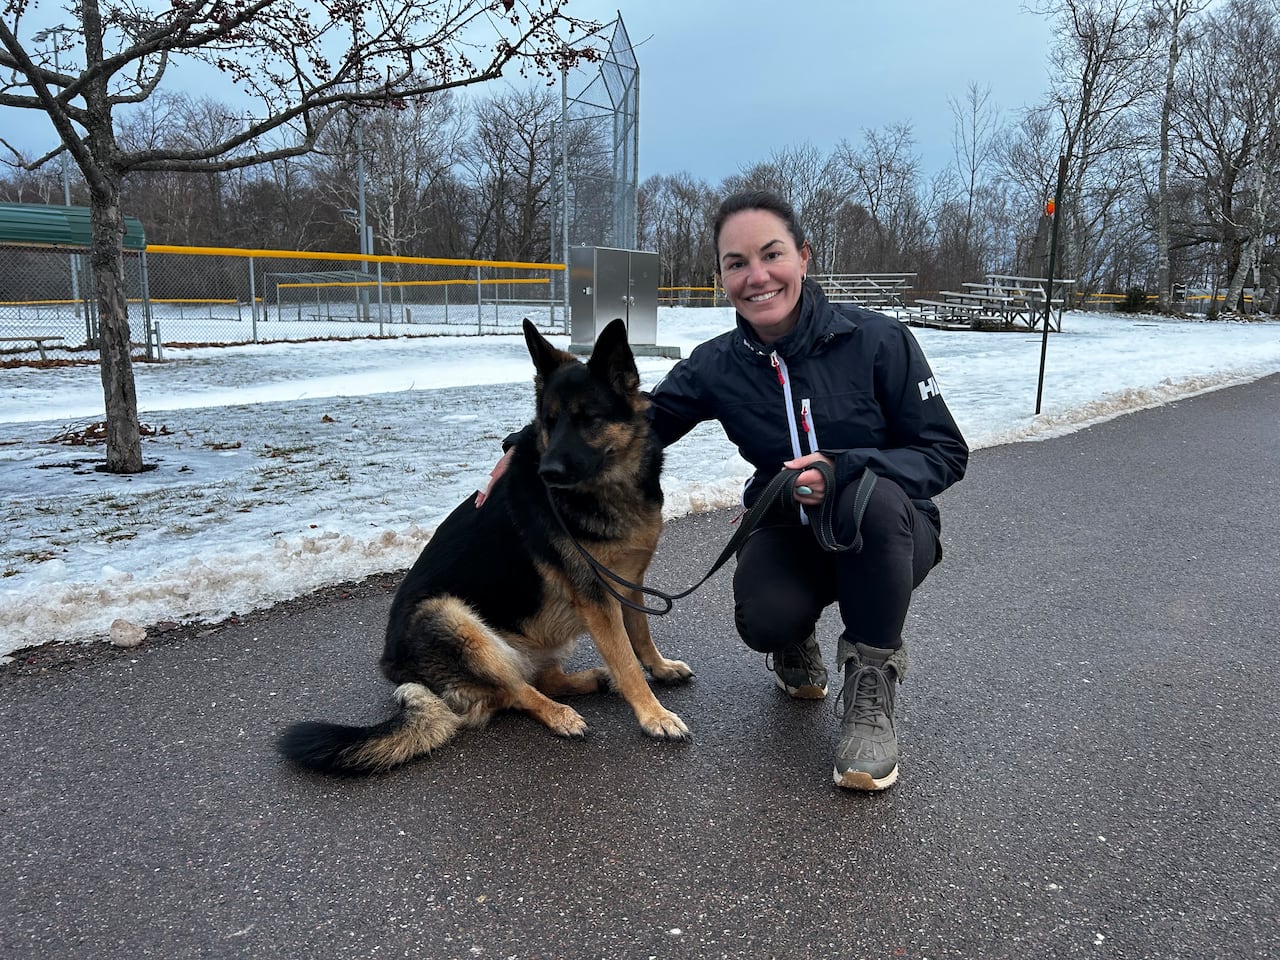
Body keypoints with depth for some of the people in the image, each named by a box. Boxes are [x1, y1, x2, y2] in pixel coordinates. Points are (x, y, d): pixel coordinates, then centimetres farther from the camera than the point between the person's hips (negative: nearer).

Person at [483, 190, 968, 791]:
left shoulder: (878, 340, -17)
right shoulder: (718, 366, -9)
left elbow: (946, 453, -13)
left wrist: (842, 469, -31)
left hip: (888, 533, -1)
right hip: (788, 531, 1)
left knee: (871, 493, -36)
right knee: (763, 622, -31)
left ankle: (870, 679, -14)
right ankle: (796, 646, 10)